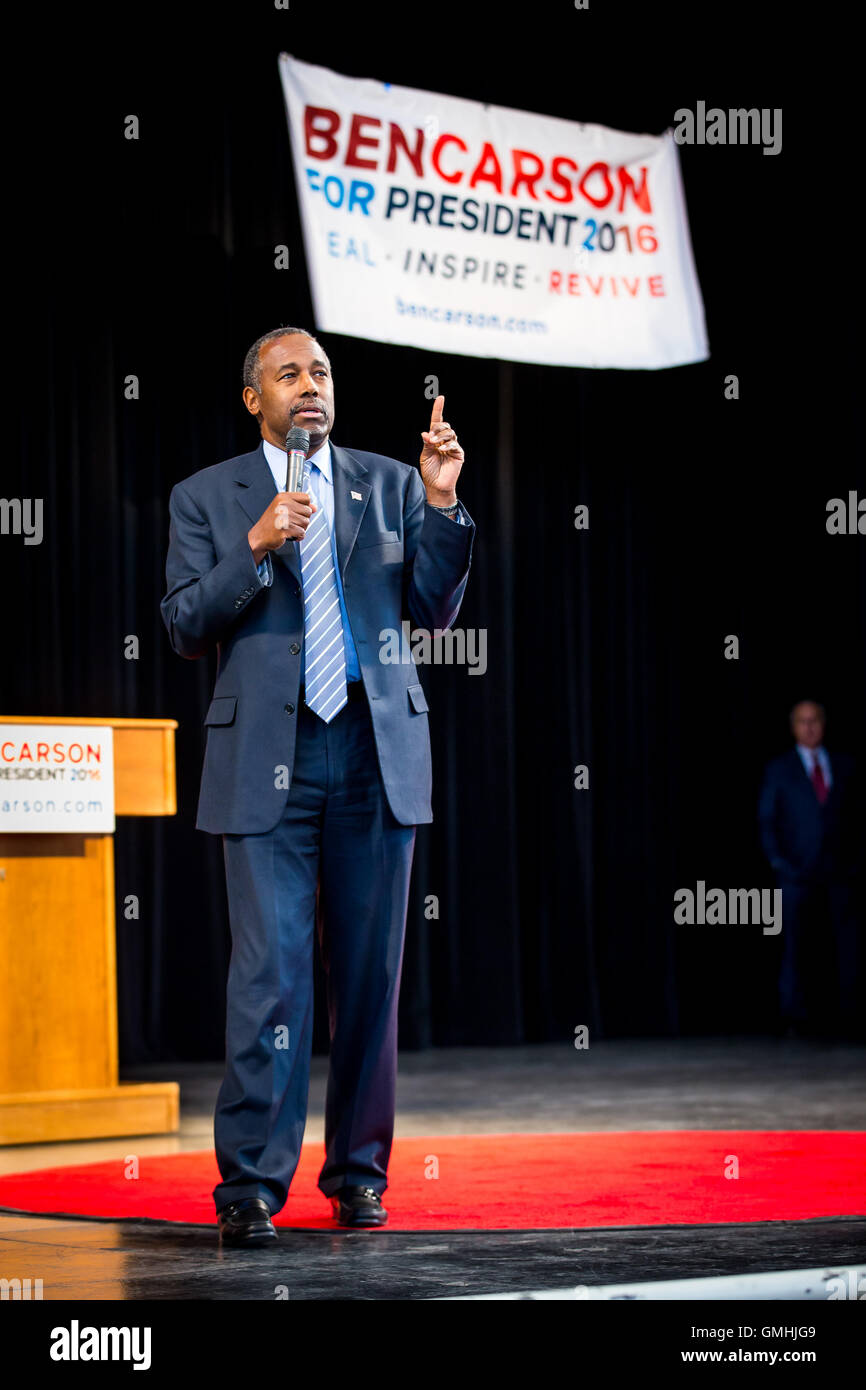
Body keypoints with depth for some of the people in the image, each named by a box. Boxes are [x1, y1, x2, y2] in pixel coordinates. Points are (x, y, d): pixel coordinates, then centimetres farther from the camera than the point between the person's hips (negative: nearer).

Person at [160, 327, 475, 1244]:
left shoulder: (390, 486, 13)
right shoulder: (207, 498, 9)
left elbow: (434, 610, 7)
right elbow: (184, 628, 2)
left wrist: (441, 503, -6)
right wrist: (255, 549, -11)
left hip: (378, 757, 2)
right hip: (268, 763, -2)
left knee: (370, 976, 5)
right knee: (269, 972, -9)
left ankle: (358, 1172, 16)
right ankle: (250, 1184, -6)